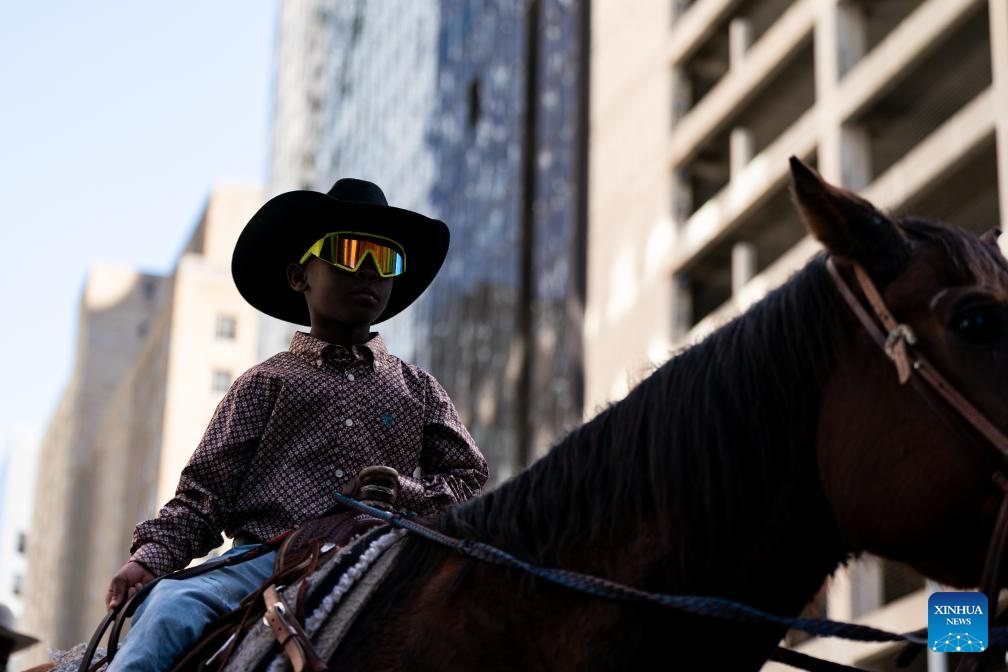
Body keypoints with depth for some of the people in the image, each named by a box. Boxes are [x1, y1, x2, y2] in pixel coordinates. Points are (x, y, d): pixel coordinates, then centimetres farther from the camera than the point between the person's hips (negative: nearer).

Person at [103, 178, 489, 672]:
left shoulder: (417, 389, 23)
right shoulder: (265, 384, 17)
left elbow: (468, 477, 16)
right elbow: (205, 491, 11)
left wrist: (404, 493, -4)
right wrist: (149, 558, -6)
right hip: (262, 557, -1)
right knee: (169, 606, -31)